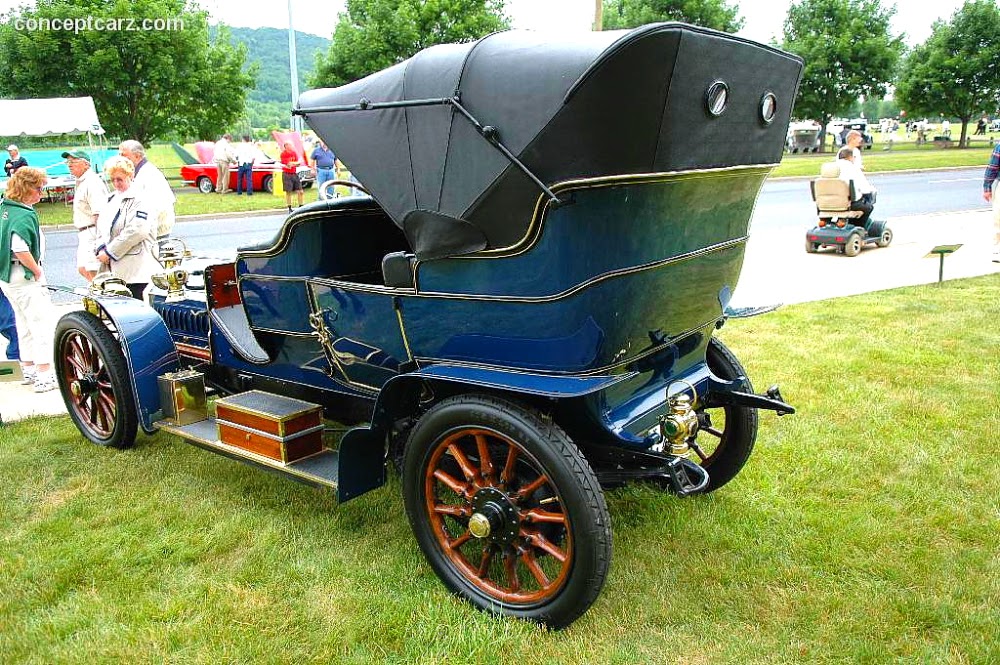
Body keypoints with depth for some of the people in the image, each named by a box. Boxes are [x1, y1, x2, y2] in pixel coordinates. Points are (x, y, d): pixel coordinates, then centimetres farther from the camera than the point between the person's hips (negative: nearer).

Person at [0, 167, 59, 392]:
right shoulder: (24, 215, -19)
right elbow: (20, 249, -30)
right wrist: (37, 270, -17)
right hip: (24, 278, -10)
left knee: (24, 322, 19)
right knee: (44, 321, -7)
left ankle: (28, 369, 28)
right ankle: (44, 376, -8)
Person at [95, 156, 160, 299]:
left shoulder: (138, 199, -5)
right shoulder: (112, 200, 21)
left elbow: (137, 230, -18)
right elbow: (102, 229, 21)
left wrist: (109, 252, -13)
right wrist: (101, 250, 0)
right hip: (114, 270, 8)